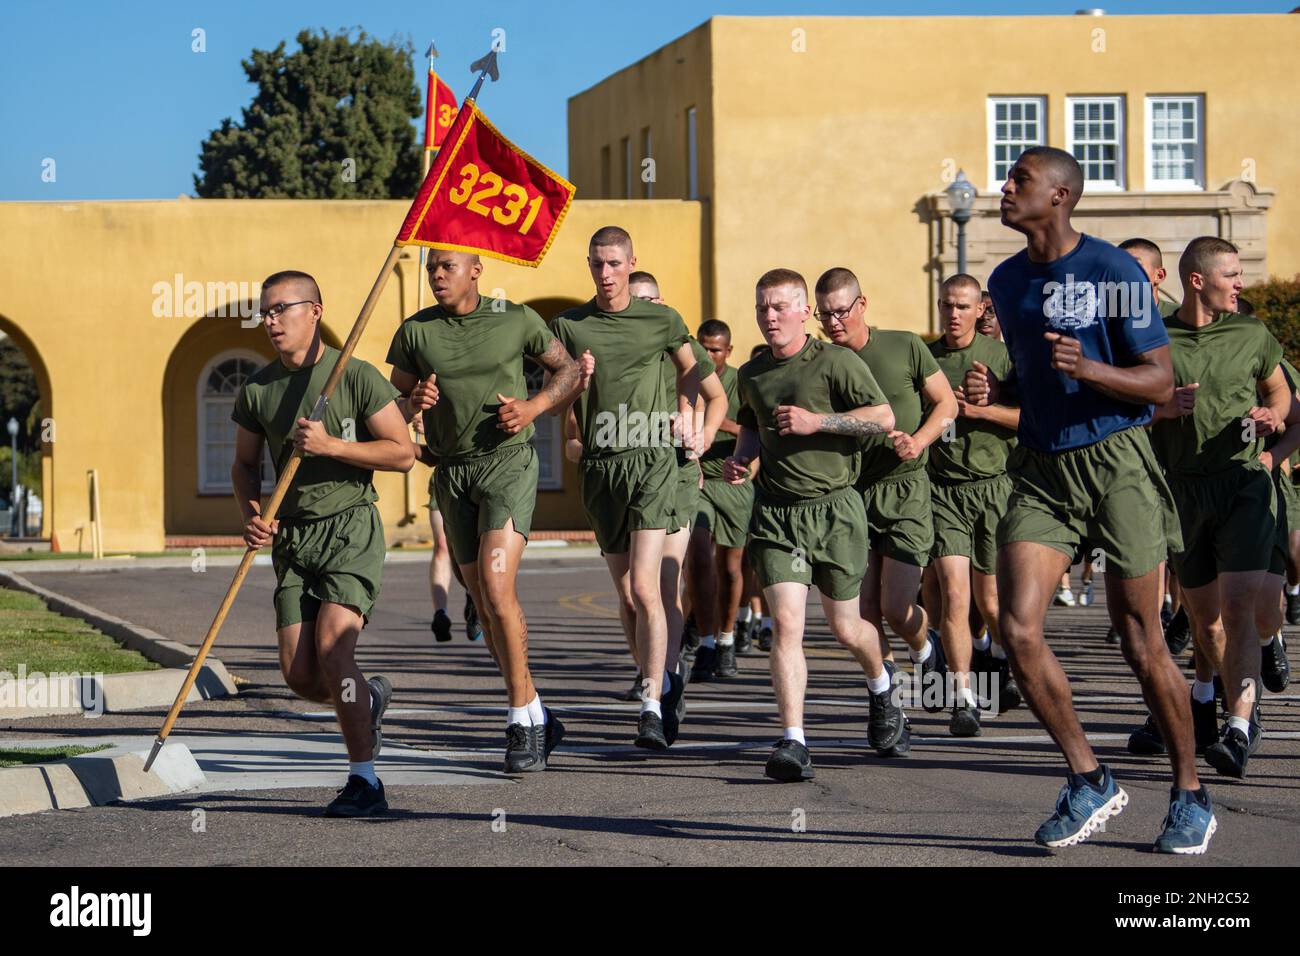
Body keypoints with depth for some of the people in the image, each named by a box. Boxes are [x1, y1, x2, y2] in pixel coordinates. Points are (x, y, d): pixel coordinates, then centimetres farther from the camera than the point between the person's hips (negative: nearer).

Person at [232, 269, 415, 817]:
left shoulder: (356, 376, -7)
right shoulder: (257, 389, 6)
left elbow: (403, 452, -8)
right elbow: (245, 464, 17)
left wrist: (331, 445, -18)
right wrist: (250, 514, -2)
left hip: (351, 527, -5)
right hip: (292, 537, 5)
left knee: (332, 648, -21)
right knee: (299, 675, -2)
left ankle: (365, 781, -12)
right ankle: (367, 701, 33)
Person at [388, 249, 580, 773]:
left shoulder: (516, 319, -2)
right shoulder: (415, 331, 3)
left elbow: (568, 370, 10)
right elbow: (392, 405, 9)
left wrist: (534, 405, -8)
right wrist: (413, 404, -14)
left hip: (508, 461, -4)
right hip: (452, 473, 4)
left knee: (496, 588, -19)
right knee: (486, 607, 7)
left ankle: (522, 718, -9)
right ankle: (537, 719, 21)